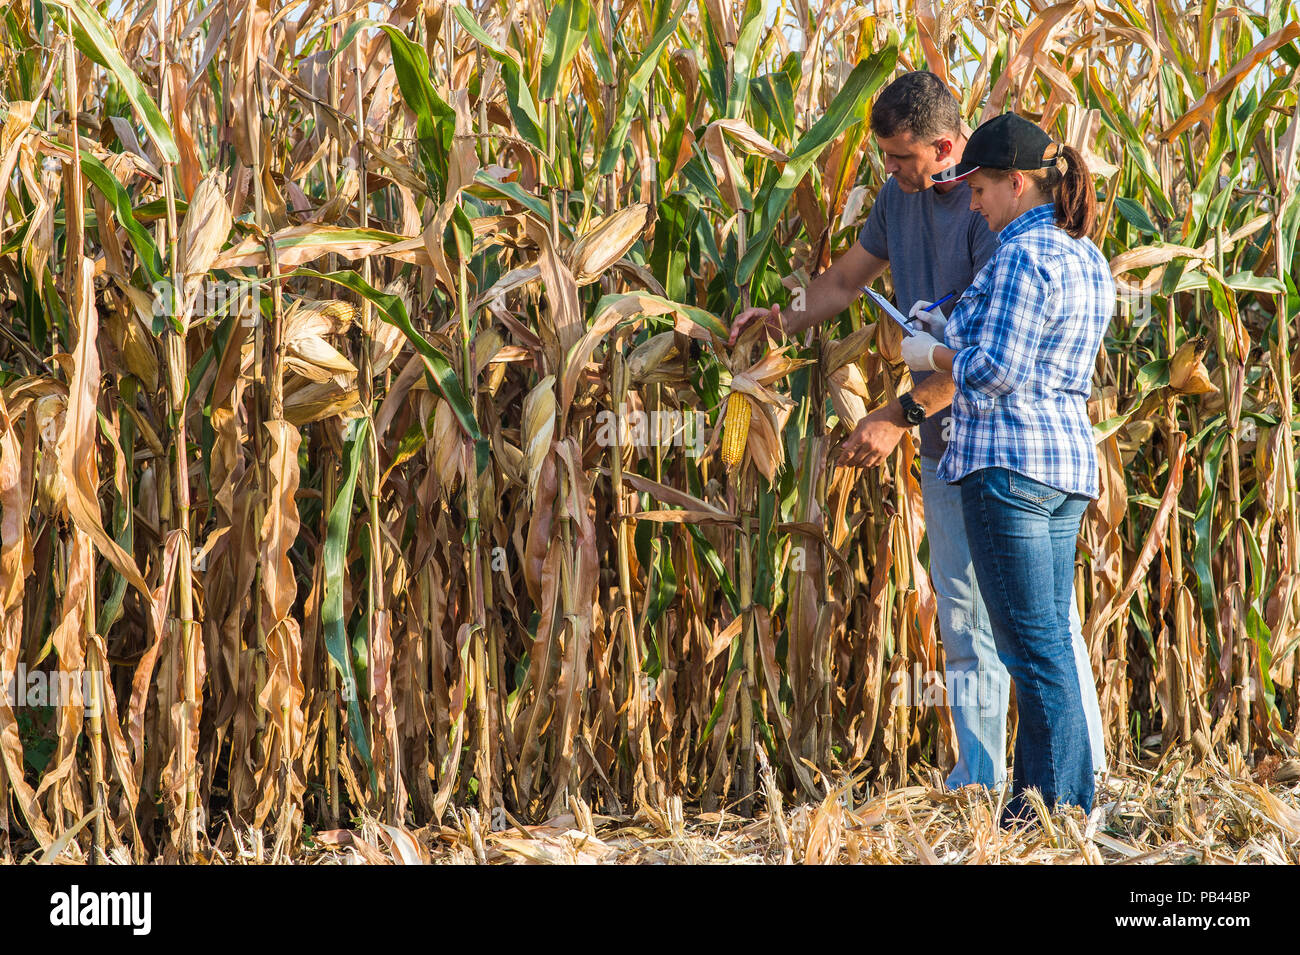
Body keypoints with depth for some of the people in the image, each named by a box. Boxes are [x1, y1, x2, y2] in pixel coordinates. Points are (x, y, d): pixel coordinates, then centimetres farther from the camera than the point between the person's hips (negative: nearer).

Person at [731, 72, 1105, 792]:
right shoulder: (901, 197, 9)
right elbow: (848, 278, 24)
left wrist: (900, 415, -20)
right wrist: (788, 319, 6)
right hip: (945, 446, 8)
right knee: (963, 619, 9)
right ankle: (978, 780, 13)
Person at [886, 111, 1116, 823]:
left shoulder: (1023, 258, -14)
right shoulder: (1088, 260, 15)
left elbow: (995, 371, -19)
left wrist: (931, 354, -2)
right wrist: (954, 328, 20)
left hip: (1010, 460, -10)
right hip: (1070, 459, 10)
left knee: (1033, 645, -6)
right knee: (1047, 643, 12)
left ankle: (1058, 808, -4)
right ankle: (1041, 801, 15)